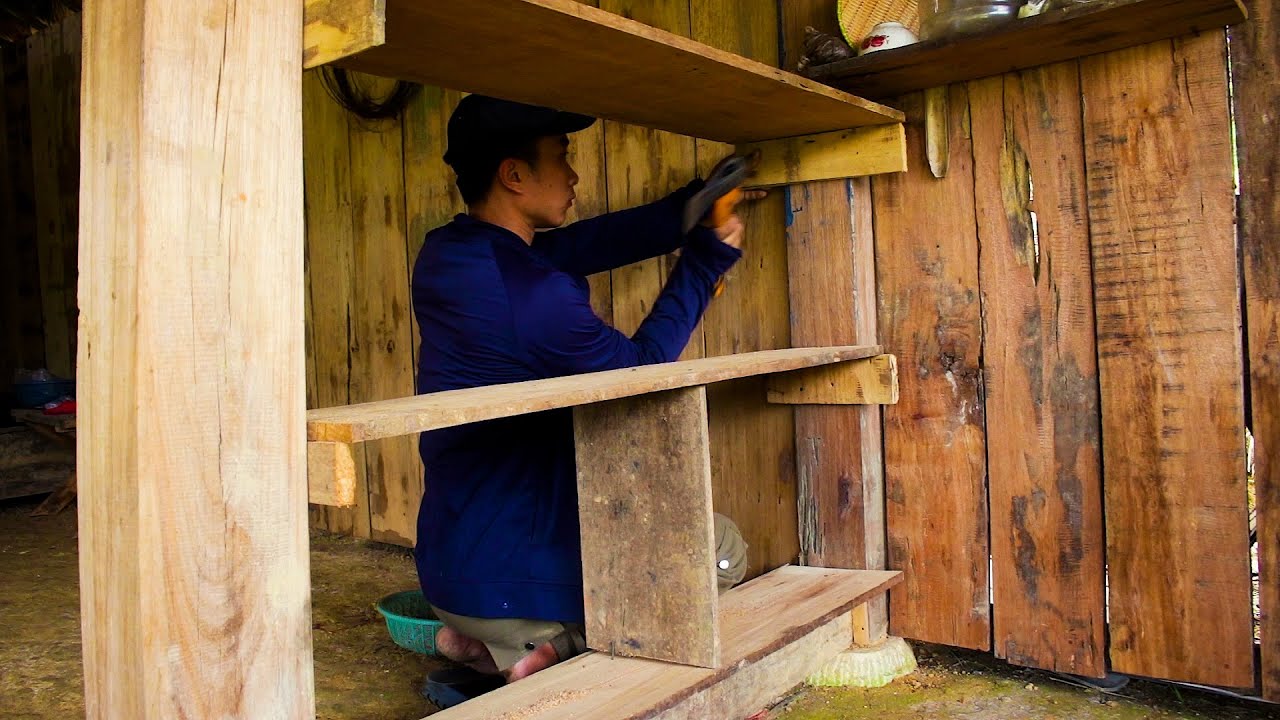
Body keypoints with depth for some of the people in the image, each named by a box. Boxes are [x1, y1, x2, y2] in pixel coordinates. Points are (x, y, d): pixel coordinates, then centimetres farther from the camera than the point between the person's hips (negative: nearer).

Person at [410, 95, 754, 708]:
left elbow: (590, 243, 5)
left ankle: (488, 648, 13)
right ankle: (548, 658, -1)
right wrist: (709, 255, 1)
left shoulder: (444, 253, 1)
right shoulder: (533, 292, -24)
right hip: (511, 585, -8)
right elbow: (641, 369, -6)